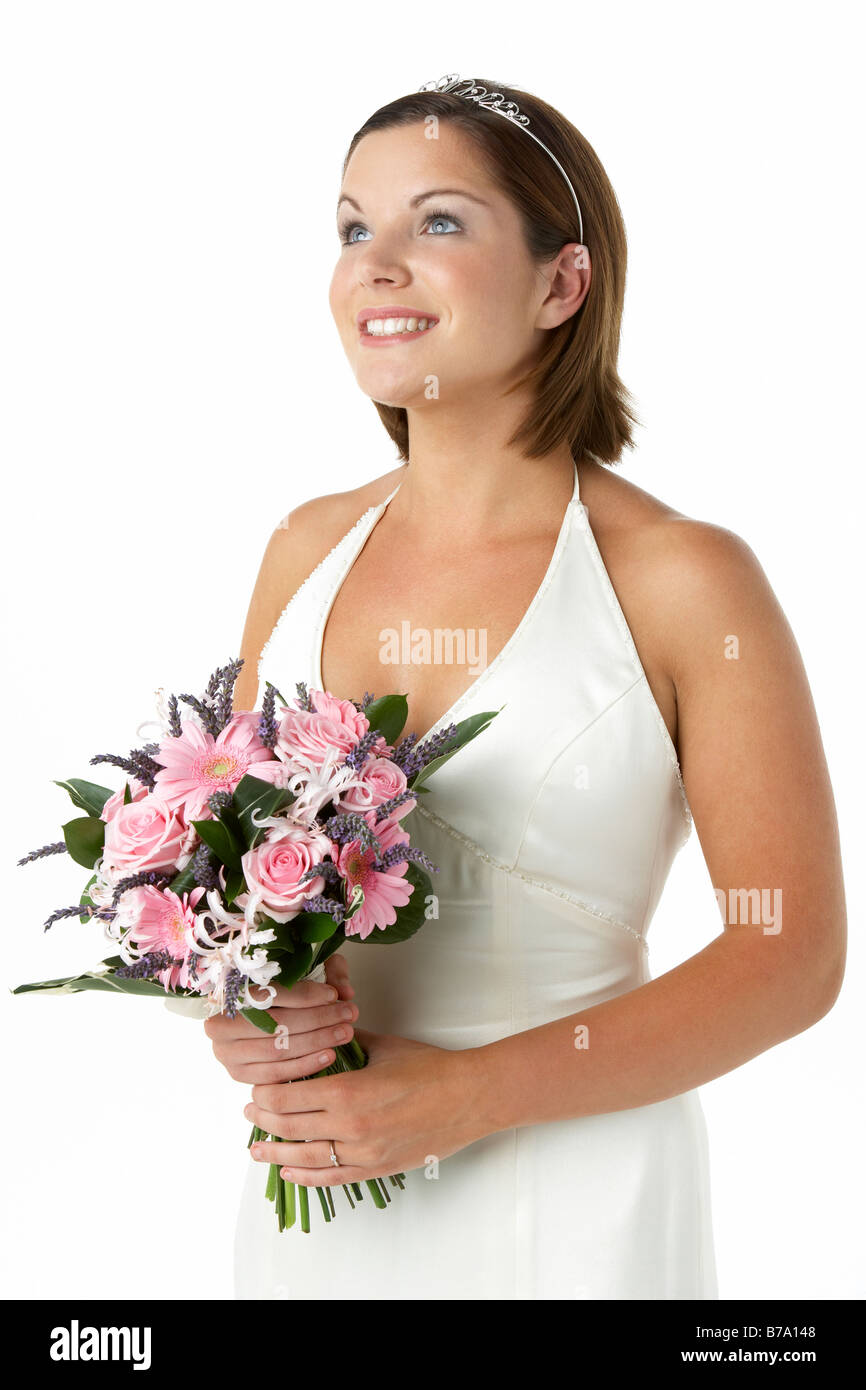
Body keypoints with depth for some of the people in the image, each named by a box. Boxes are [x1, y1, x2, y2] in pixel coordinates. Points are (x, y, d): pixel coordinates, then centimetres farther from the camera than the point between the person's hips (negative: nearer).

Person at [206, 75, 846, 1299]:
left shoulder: (683, 580, -14)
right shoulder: (306, 550, 0)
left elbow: (791, 954, -12)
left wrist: (468, 1093, -17)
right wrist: (233, 1013, -10)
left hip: (569, 1200, -4)